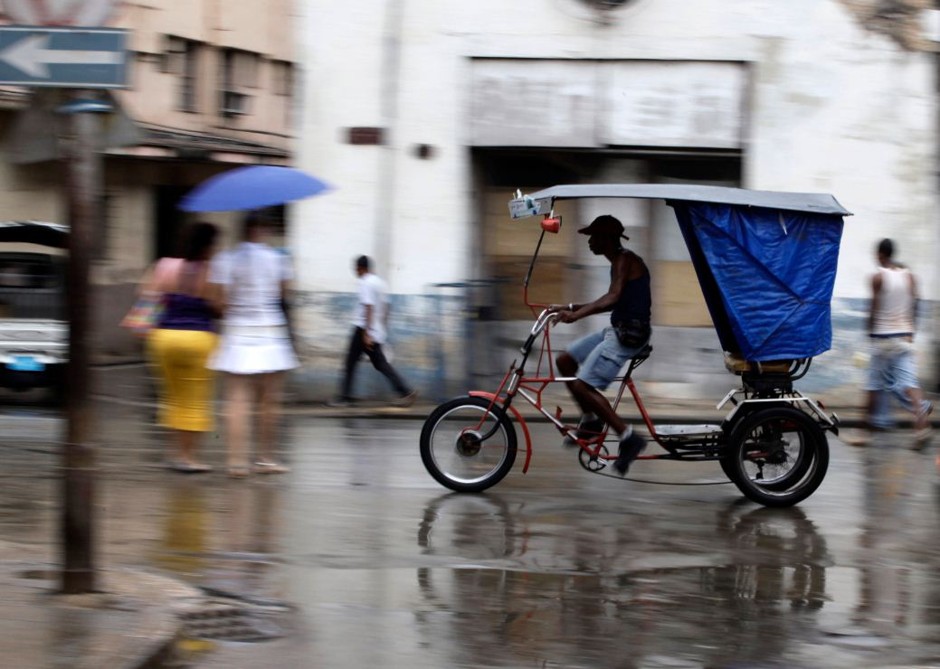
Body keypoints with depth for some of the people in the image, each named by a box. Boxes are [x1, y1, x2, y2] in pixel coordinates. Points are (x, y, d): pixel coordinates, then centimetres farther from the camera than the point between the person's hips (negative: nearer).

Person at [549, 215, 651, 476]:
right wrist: (570, 308, 19)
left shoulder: (625, 261, -14)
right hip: (618, 329, 10)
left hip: (629, 333, -10)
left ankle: (628, 437, -12)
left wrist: (576, 314, -36)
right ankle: (590, 420, 18)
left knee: (582, 385, -15)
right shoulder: (619, 262, 17)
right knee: (565, 361, 13)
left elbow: (613, 297, -28)